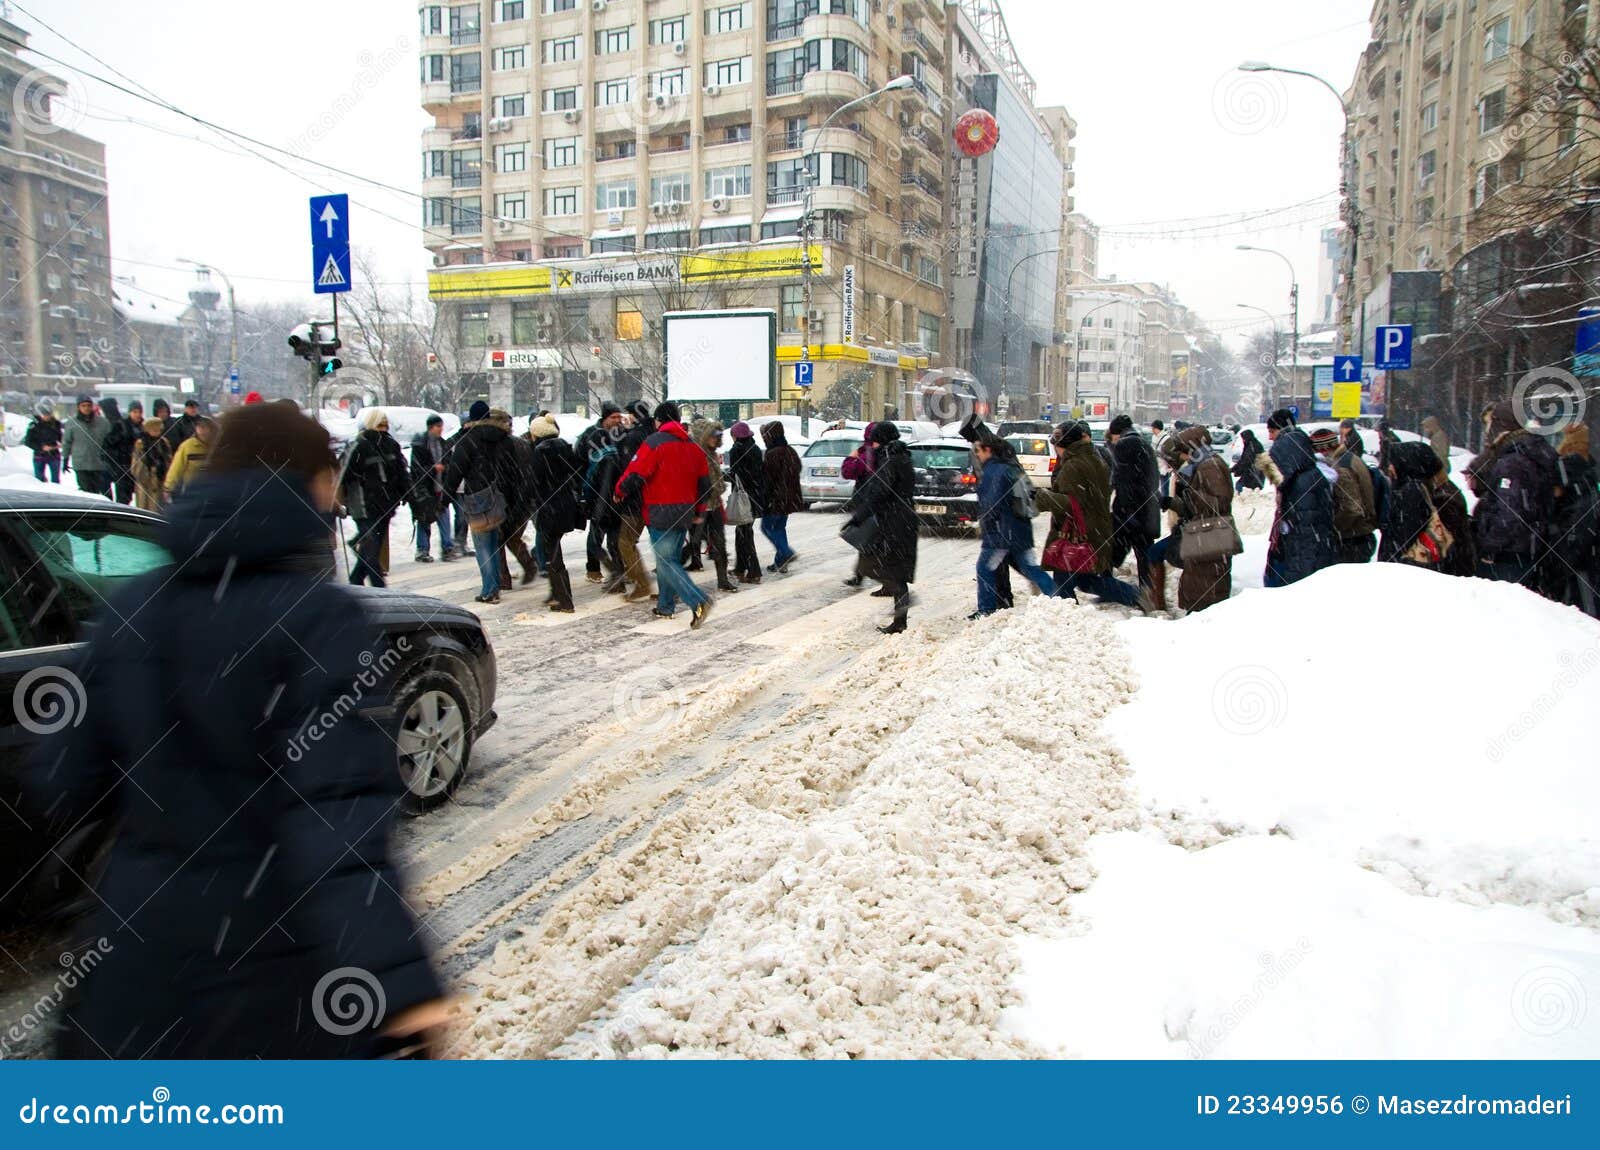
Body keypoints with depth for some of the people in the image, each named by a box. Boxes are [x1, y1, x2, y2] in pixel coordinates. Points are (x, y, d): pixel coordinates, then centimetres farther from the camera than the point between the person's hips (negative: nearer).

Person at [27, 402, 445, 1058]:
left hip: (145, 937, 5)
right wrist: (399, 980, -34)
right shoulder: (319, 617, -17)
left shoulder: (130, 609, 0)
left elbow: (61, 788, 5)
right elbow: (341, 816, -29)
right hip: (277, 960, -5)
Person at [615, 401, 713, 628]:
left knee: (666, 561, -6)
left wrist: (620, 492, 6)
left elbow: (635, 475, -14)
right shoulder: (693, 446, 11)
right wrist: (699, 511, 26)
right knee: (672, 557, 18)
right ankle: (666, 606, 25)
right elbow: (704, 482, 16)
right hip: (685, 513, 7)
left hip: (661, 513, -7)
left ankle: (698, 601, -22)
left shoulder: (654, 443, -10)